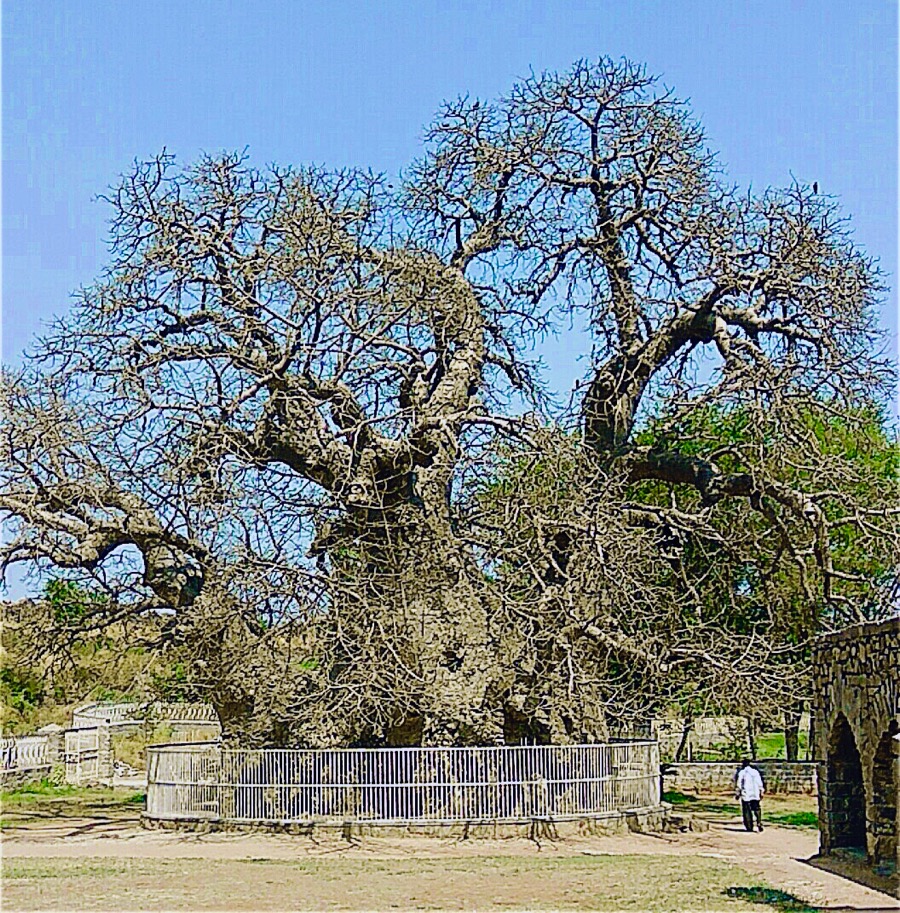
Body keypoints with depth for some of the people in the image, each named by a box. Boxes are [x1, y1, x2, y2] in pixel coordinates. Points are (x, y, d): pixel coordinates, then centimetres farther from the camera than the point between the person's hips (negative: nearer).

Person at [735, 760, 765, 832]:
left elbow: (738, 784, -3)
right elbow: (760, 783, 9)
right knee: (757, 809, 8)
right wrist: (761, 793, 16)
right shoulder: (755, 772, 8)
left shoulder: (741, 773, -2)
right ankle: (759, 823, -11)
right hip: (755, 795, 3)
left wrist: (737, 793, 5)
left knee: (747, 811, 3)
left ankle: (749, 827, 3)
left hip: (745, 795, -3)